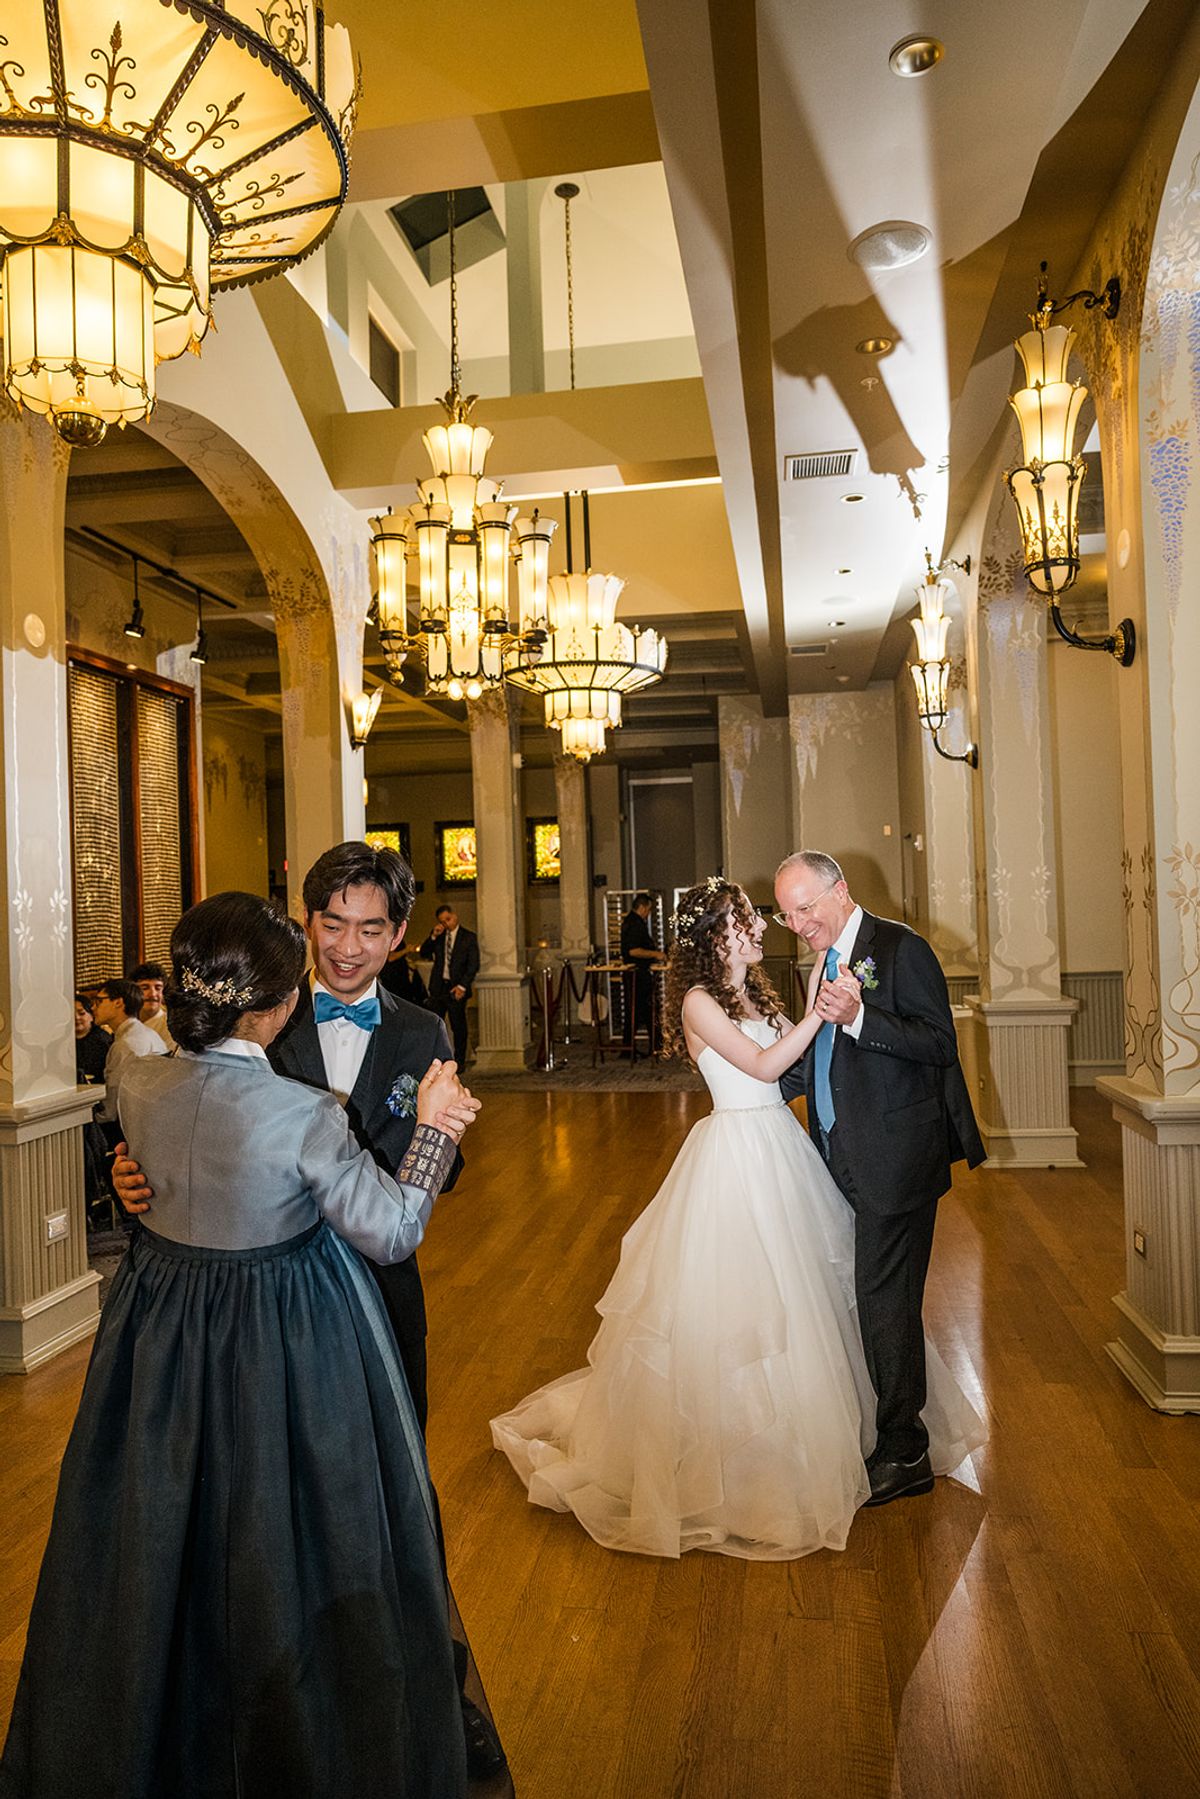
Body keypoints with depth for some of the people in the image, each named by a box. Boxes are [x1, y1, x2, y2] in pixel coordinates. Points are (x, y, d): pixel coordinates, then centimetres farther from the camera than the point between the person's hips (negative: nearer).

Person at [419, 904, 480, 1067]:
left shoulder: (469, 937, -1)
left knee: (458, 1026, 3)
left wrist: (462, 986, -13)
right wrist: (433, 936, -8)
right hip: (438, 987, 3)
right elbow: (423, 952, 6)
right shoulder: (438, 935, 10)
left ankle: (459, 1061, 14)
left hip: (457, 988, -3)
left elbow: (473, 965, -4)